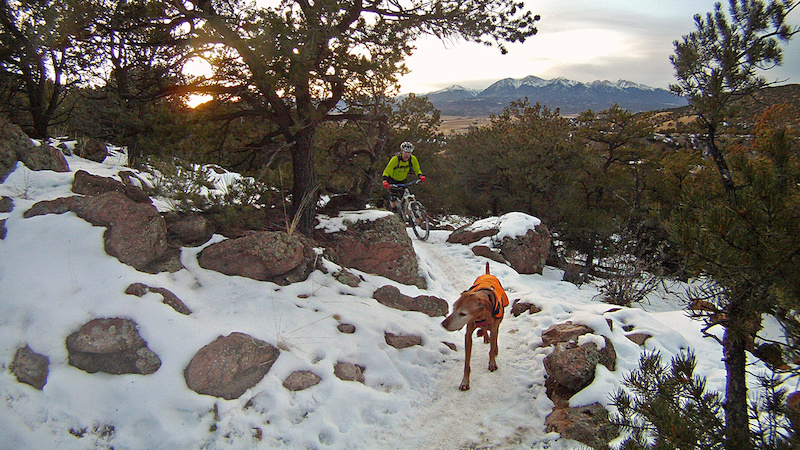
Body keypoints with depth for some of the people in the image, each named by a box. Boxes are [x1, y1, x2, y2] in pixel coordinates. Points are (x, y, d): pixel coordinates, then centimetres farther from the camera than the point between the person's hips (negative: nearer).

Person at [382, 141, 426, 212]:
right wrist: (385, 181, -50)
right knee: (393, 202, -6)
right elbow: (387, 171, -33)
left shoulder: (413, 159, -20)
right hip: (393, 180, -3)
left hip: (403, 180, 3)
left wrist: (420, 176, -27)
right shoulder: (395, 159, -32)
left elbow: (417, 169, -6)